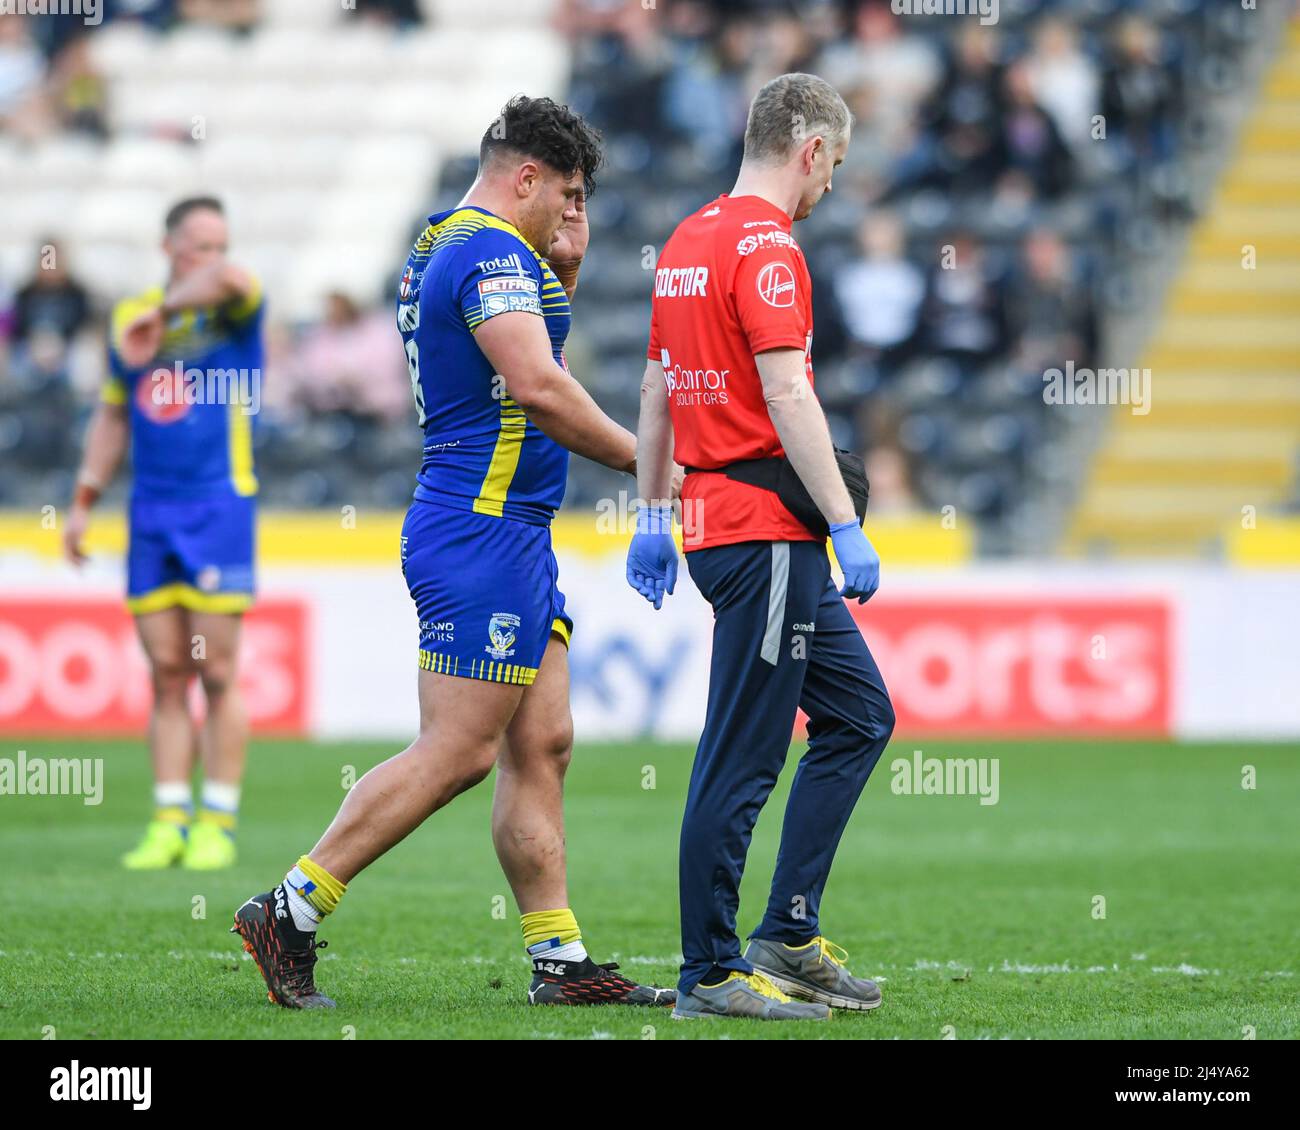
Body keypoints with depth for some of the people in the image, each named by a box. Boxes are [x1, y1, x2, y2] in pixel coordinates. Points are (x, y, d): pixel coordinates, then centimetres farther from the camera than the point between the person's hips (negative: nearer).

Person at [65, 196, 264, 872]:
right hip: (151, 511, 4)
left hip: (220, 505, -4)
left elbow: (229, 276, -28)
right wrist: (84, 500, 17)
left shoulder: (233, 310, -2)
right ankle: (169, 823, 5)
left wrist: (160, 313, -23)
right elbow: (112, 416, 21)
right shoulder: (128, 317, 12)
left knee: (217, 674, -5)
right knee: (167, 676, 3)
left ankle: (218, 823, 0)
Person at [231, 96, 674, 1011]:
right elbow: (538, 388, -24)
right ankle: (289, 914, -5)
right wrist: (643, 459, -14)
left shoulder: (441, 248, 18)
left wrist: (564, 272, 16)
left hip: (515, 534, 11)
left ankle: (560, 959, 8)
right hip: (482, 532, -11)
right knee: (456, 753, -9)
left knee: (541, 747, 8)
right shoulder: (493, 251, -14)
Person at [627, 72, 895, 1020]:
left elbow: (656, 391, 20)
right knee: (741, 758, -5)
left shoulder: (688, 241, 16)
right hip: (765, 527, -10)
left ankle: (788, 937, 14)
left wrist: (653, 518, 24)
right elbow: (786, 396, -21)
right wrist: (846, 525, -20)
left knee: (860, 716, 14)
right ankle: (710, 973, 0)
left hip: (709, 516, 10)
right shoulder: (764, 245, -14)